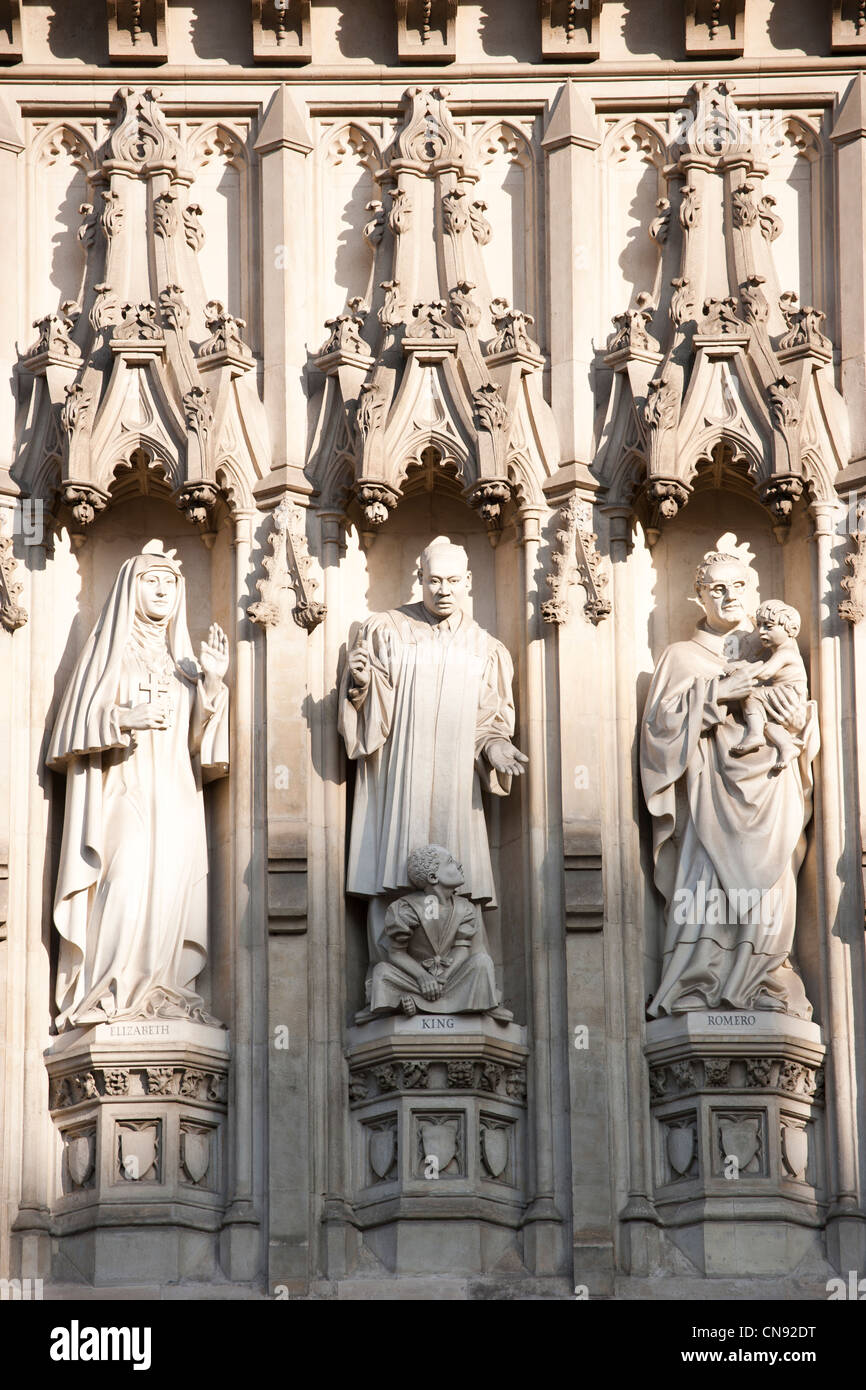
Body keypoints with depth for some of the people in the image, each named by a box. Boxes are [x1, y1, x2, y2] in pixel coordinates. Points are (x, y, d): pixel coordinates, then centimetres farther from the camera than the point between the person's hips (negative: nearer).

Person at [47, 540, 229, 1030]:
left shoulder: (183, 658, 20)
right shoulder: (111, 646, 9)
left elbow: (196, 737, 12)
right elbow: (83, 715, 1)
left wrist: (214, 683, -2)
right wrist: (123, 718, -17)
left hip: (174, 794, 5)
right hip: (122, 790, -4)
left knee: (172, 888, -7)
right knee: (128, 880, -19)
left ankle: (160, 994, -7)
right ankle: (107, 994, -19)